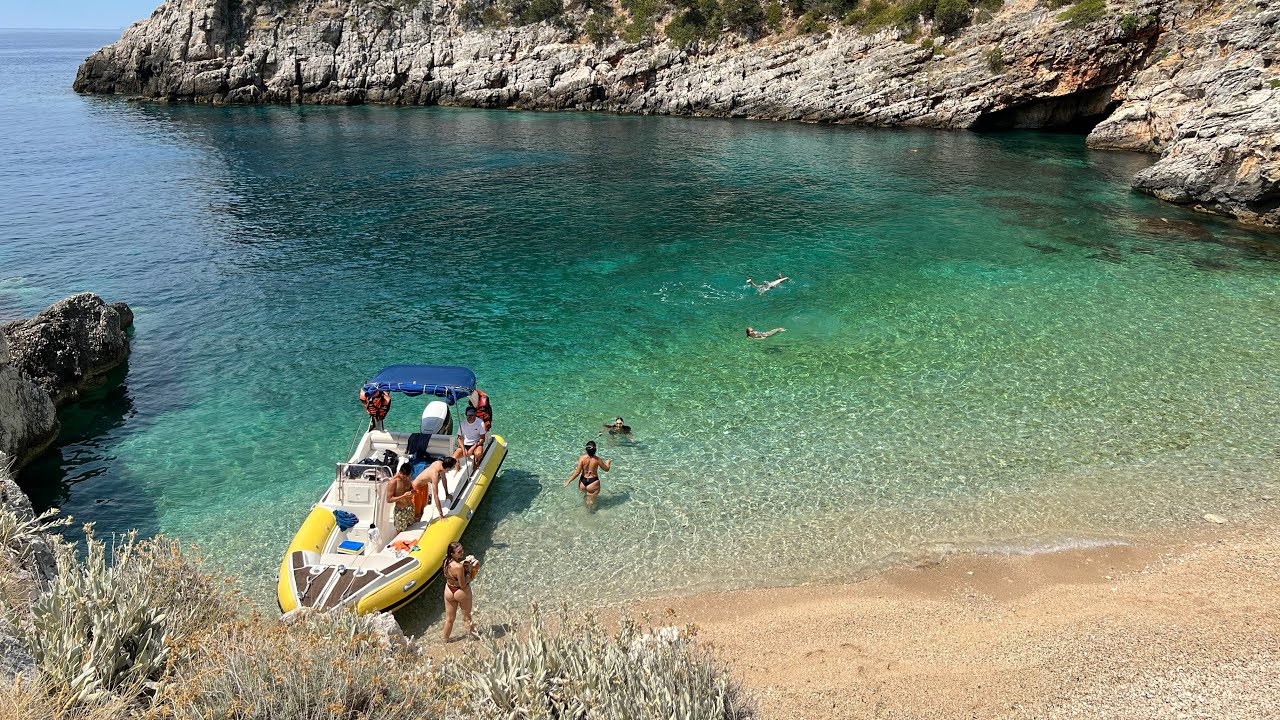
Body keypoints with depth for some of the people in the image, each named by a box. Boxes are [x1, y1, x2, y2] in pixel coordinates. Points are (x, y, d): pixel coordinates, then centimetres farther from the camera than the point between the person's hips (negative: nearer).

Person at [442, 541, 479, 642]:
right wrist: (469, 570, -21)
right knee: (467, 616, 22)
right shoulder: (459, 567, -35)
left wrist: (463, 563, -7)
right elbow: (463, 585, -25)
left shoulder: (447, 561, -13)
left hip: (449, 591, 6)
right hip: (462, 593, -6)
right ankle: (471, 633, 43)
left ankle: (445, 640, 39)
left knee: (449, 619, 23)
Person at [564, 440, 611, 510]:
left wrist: (569, 481, -3)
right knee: (591, 500, 16)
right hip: (593, 483, -2)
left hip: (583, 482, 2)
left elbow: (577, 472, -14)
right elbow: (606, 469, 3)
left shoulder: (582, 458, -13)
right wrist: (608, 462, 24)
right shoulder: (597, 459, -13)